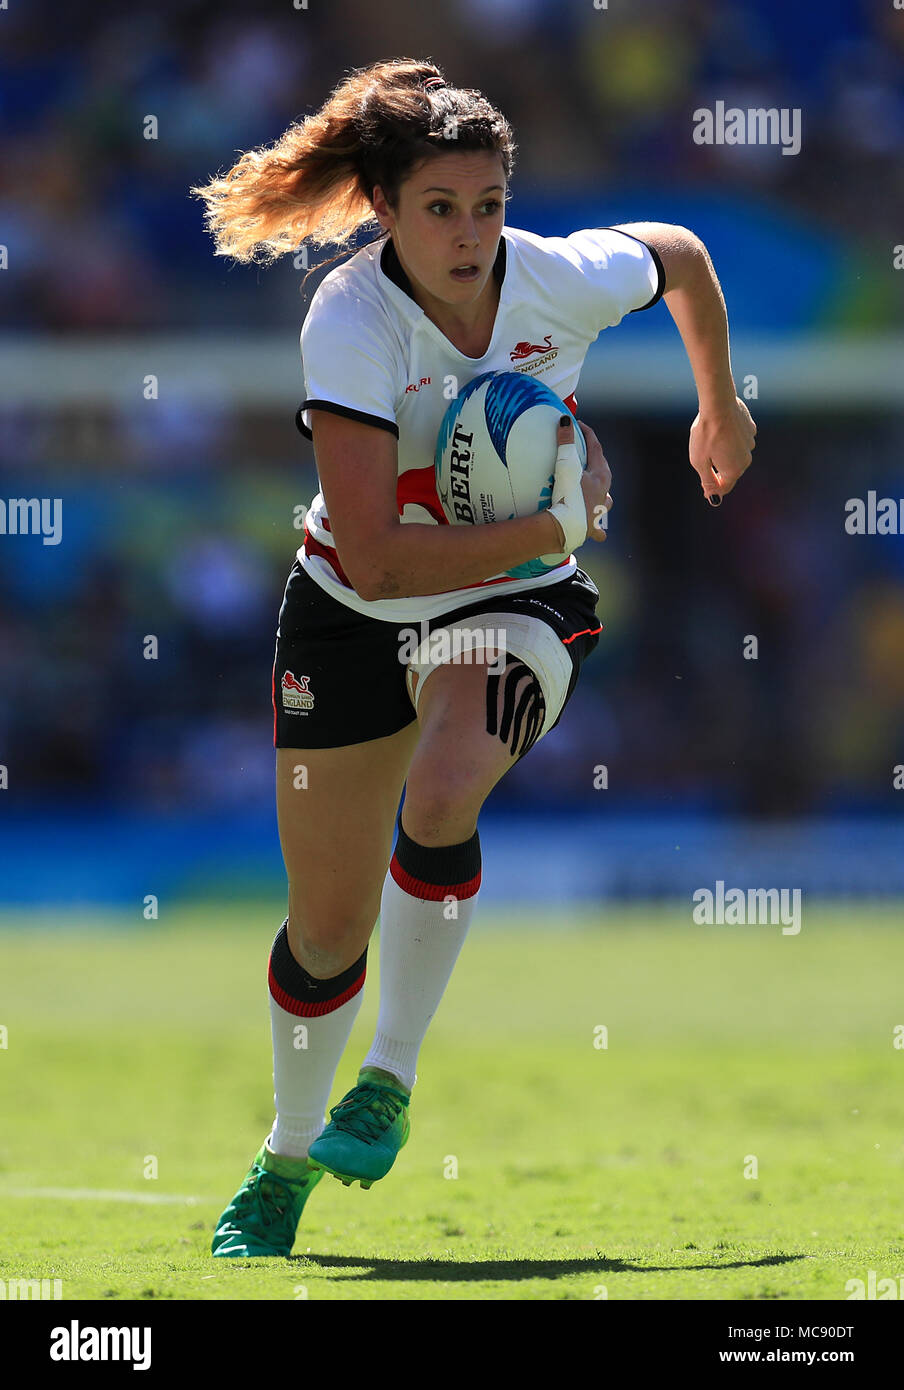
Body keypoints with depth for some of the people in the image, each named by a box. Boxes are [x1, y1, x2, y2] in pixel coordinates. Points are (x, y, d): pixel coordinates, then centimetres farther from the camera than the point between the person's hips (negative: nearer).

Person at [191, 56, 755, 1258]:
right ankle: (289, 1159, 35)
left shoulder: (559, 278, -19)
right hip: (354, 611, -1)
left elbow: (678, 253, 7)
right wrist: (555, 528, -33)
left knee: (442, 795, -31)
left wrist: (722, 406, 20)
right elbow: (374, 557, -35)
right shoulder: (349, 323, -28)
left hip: (517, 605, 1)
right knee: (329, 925, 7)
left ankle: (389, 1087, -11)